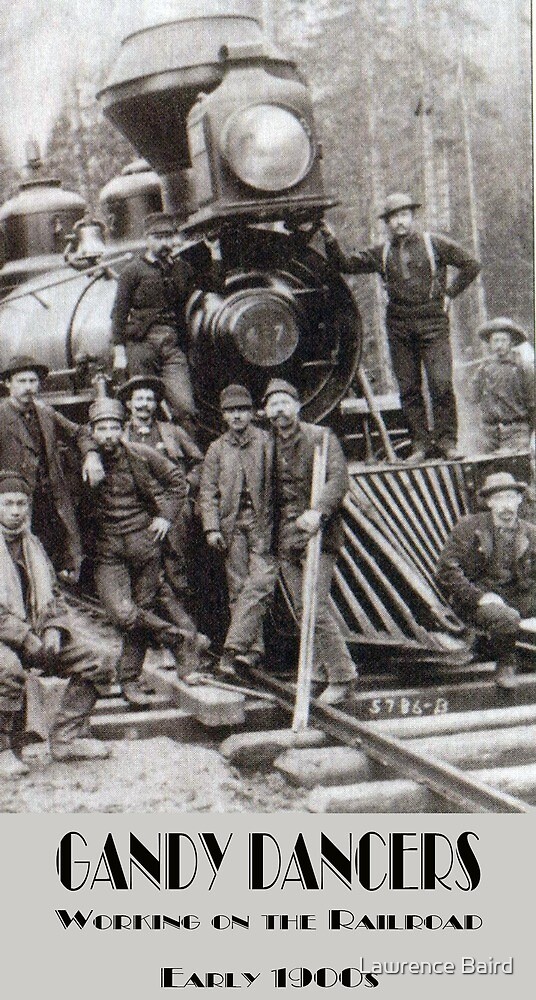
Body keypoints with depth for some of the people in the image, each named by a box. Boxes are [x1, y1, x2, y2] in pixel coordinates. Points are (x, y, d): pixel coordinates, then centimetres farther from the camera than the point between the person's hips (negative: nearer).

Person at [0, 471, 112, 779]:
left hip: (35, 637, 7)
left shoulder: (32, 546, 17)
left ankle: (66, 738, 0)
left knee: (96, 659, -6)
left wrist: (53, 629, -1)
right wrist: (25, 638, -20)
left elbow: (54, 596, 20)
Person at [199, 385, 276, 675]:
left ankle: (234, 645, -15)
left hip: (262, 520, -2)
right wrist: (211, 528, -3)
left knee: (259, 581, -15)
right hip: (231, 523, 2)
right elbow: (207, 491, 8)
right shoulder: (217, 449, 10)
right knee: (238, 587, 3)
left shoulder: (266, 442, 4)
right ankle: (253, 646, 11)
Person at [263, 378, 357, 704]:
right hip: (286, 538, 6)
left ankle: (342, 675, 0)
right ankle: (321, 665, 23)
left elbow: (339, 478, -16)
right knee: (303, 609, 9)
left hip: (317, 534, -6)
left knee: (317, 608, -11)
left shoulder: (321, 437, -5)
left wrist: (318, 511, -31)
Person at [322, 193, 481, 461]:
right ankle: (420, 444, 9)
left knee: (441, 383, -12)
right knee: (408, 388, 3)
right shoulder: (381, 253, 10)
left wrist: (449, 293, 2)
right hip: (399, 328, 3)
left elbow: (471, 266, 7)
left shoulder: (435, 245, 3)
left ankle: (446, 441, -3)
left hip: (432, 323, -3)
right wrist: (330, 241, -3)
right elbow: (346, 265, 10)